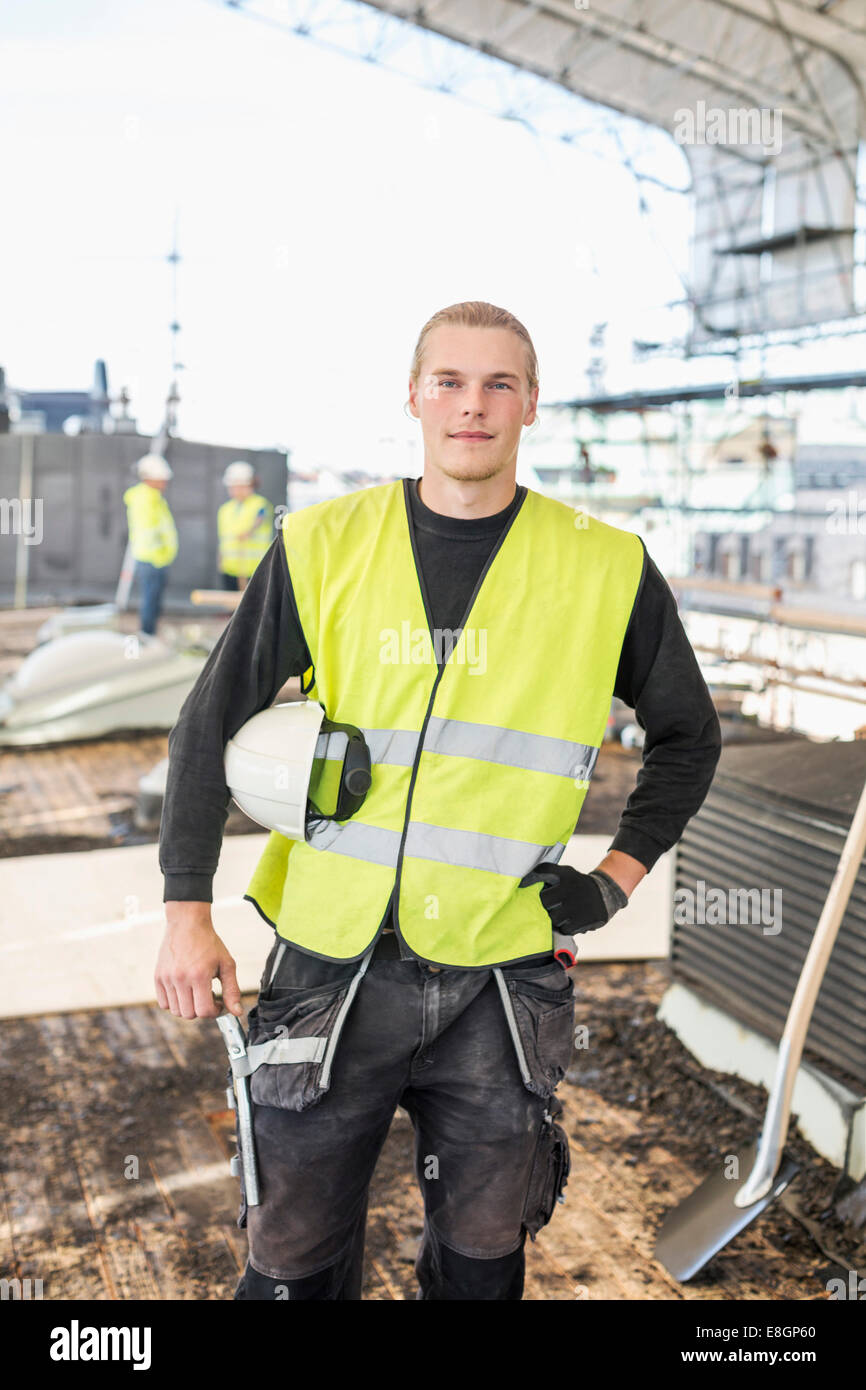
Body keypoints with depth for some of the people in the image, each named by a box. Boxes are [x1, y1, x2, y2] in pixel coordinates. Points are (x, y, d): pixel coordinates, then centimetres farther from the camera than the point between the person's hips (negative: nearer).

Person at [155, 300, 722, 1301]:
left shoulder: (607, 568, -2)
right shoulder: (324, 545, -2)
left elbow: (686, 736, 13)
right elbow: (212, 724, 5)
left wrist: (619, 875, 3)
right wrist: (187, 910, -1)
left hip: (501, 981, 0)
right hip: (331, 964, 0)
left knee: (481, 1261, 16)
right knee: (293, 1263, 11)